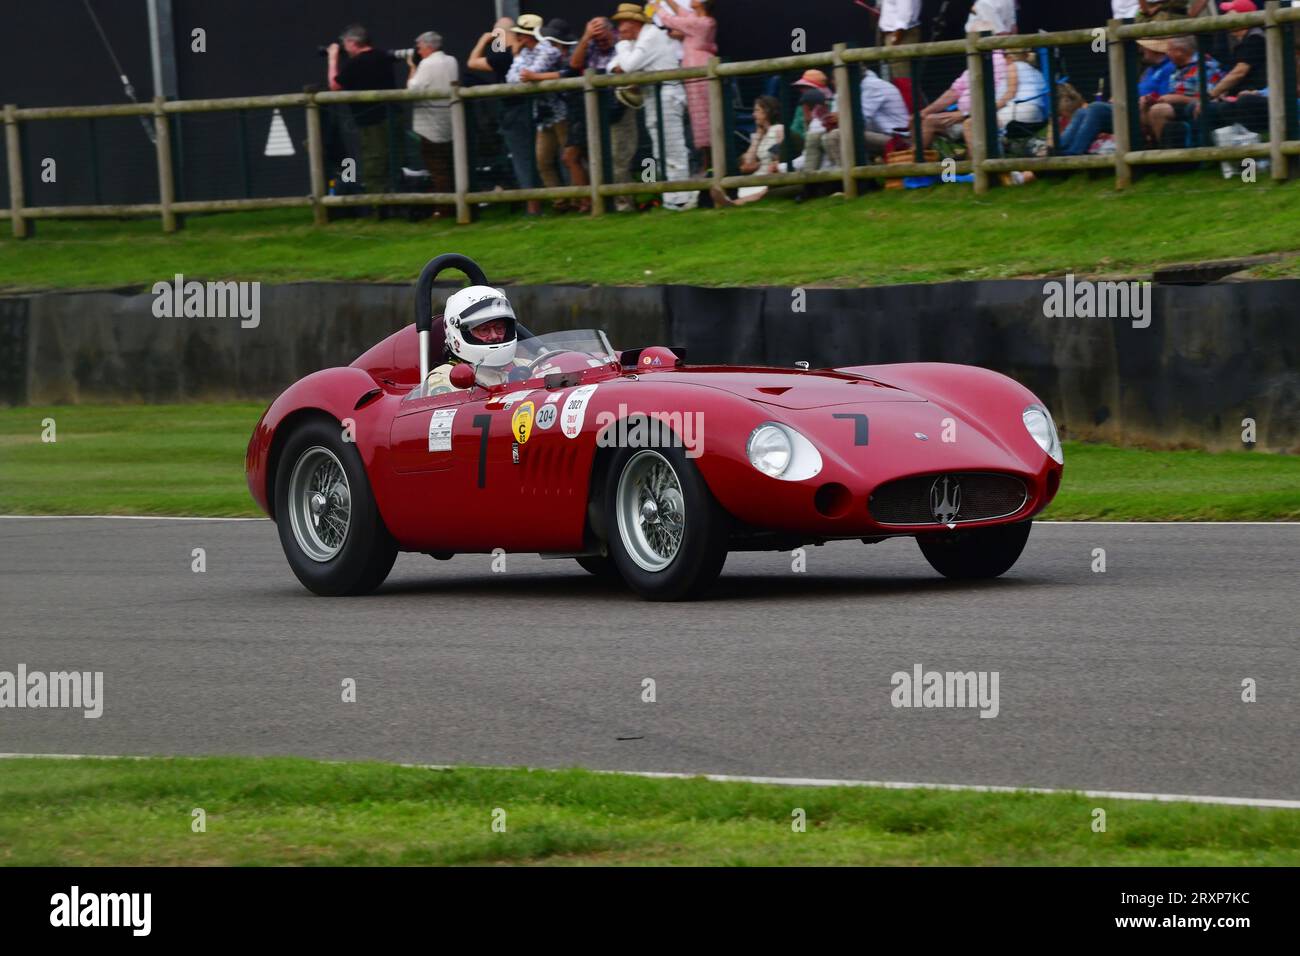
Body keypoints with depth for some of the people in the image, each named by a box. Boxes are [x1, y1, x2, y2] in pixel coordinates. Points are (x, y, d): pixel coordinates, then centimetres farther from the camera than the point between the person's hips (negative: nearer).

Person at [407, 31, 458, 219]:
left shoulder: (427, 64, -14)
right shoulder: (451, 62, 9)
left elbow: (413, 88, -15)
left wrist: (412, 68, -3)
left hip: (431, 125, -7)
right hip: (449, 123, 7)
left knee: (437, 168, -3)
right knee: (449, 165, 13)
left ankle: (444, 208, -4)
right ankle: (454, 205, 15)